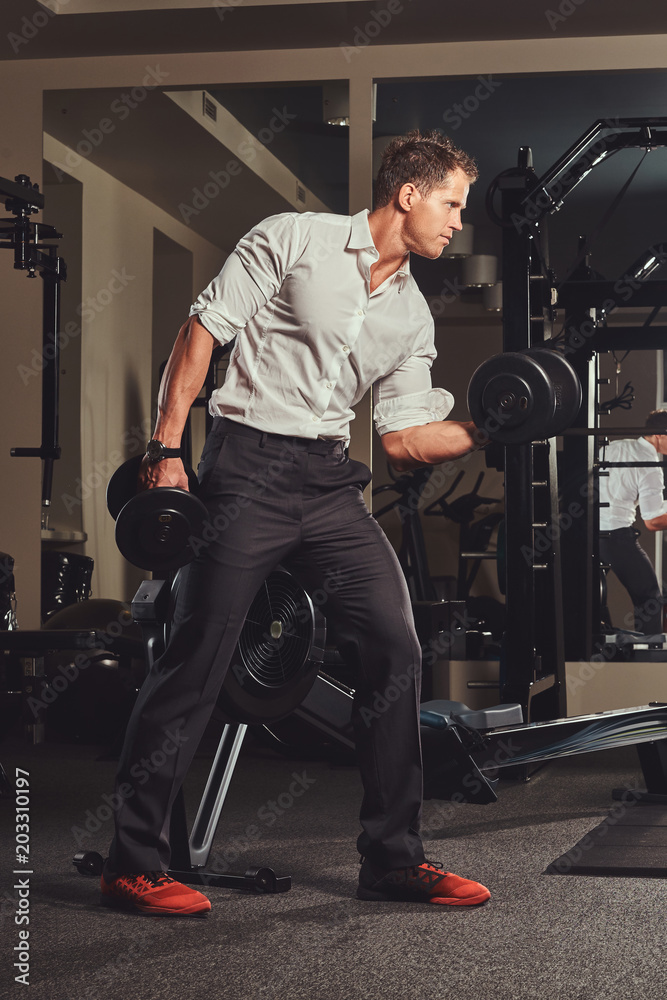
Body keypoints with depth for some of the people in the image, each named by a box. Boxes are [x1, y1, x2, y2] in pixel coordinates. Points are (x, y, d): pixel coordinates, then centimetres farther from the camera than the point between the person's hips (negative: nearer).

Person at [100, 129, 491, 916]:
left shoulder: (412, 314, 15)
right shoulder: (294, 239, -2)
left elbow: (404, 439, 15)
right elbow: (202, 333, -5)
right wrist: (166, 449, -12)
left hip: (330, 481, 6)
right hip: (248, 467, -6)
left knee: (394, 646, -3)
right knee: (197, 656, -6)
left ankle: (392, 858, 8)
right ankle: (132, 864, 4)